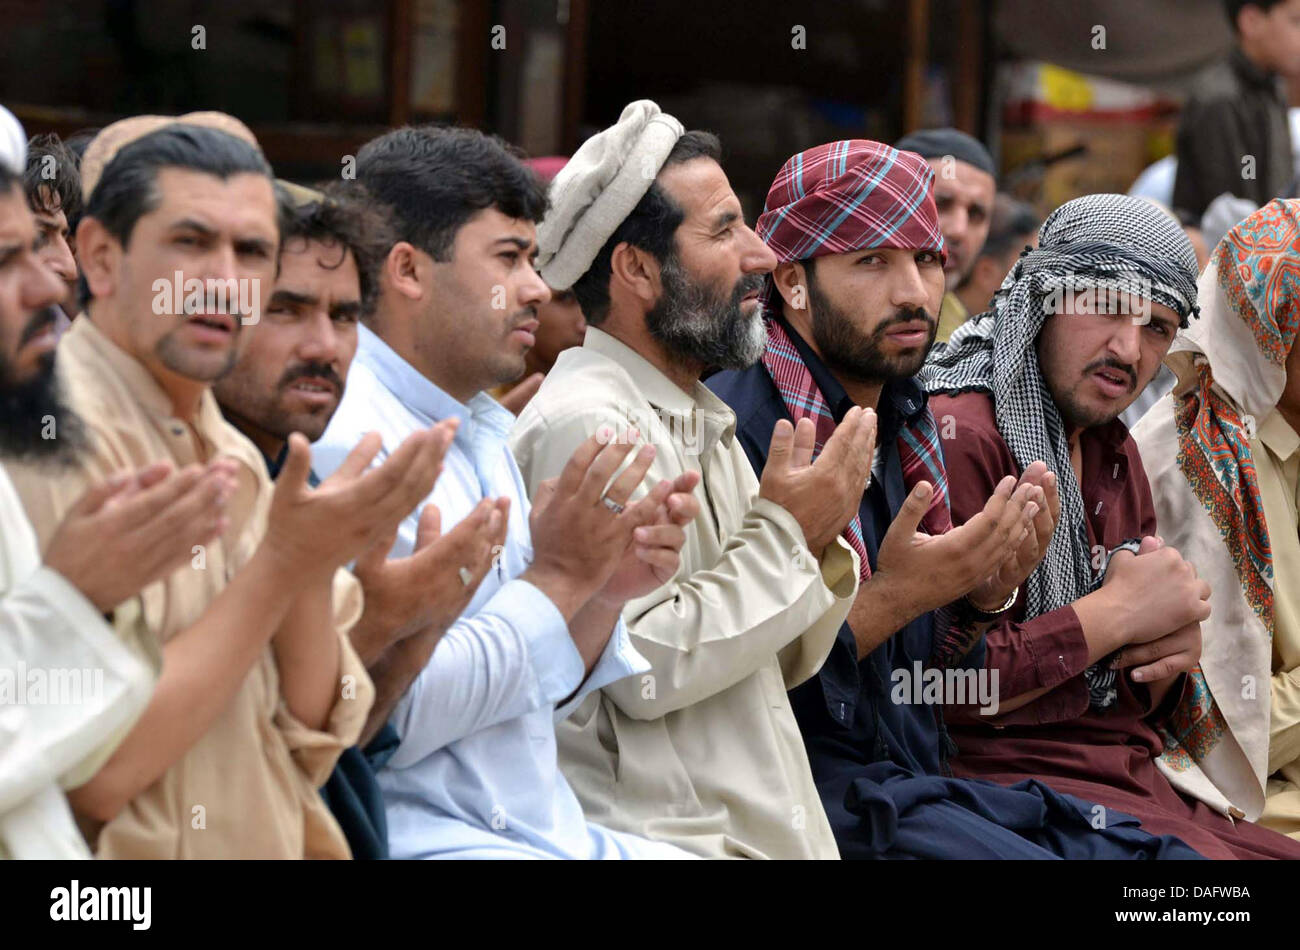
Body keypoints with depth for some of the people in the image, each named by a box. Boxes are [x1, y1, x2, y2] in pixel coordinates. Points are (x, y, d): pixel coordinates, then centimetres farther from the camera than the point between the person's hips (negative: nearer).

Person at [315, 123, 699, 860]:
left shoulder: (490, 432, 14)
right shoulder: (343, 440, -13)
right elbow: (381, 722, -21)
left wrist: (602, 593, 1)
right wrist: (555, 580, -13)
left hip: (549, 826, 9)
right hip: (417, 835, -9)